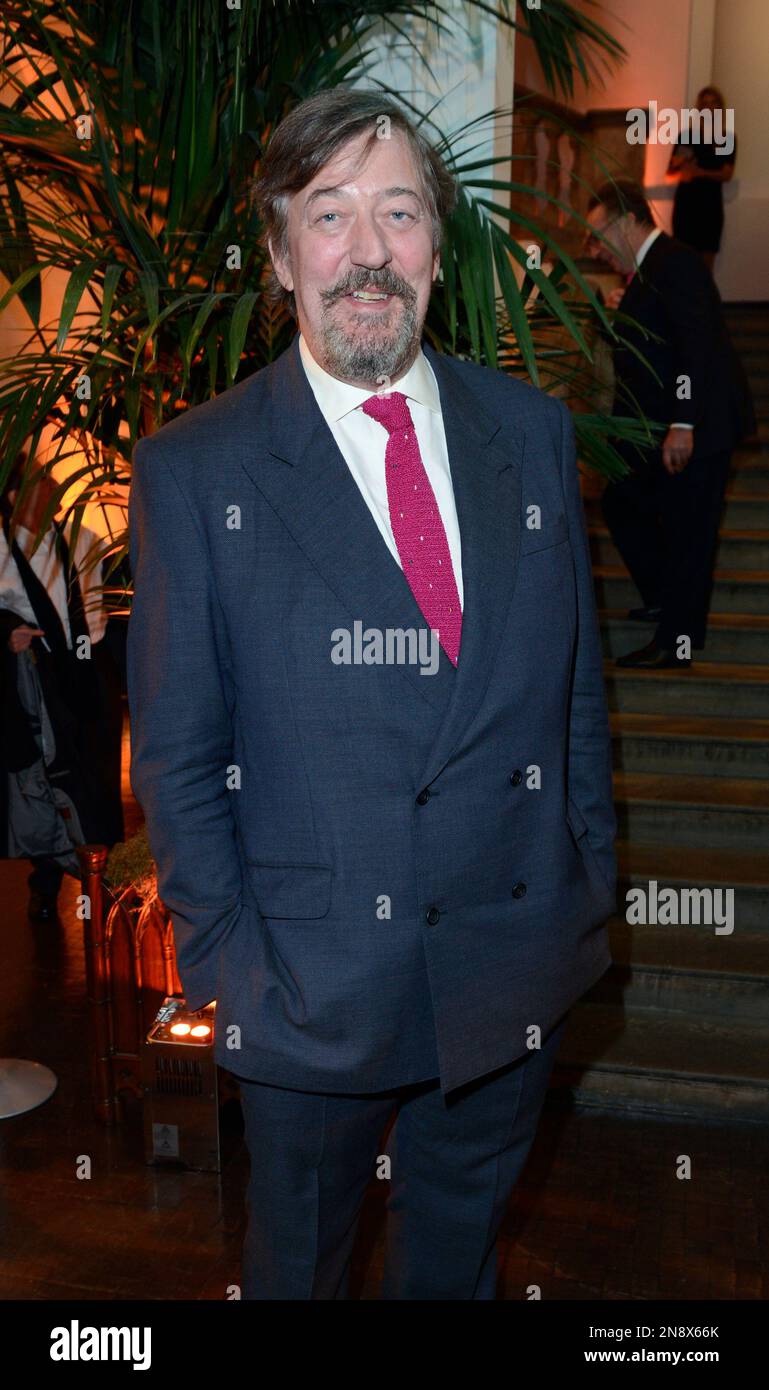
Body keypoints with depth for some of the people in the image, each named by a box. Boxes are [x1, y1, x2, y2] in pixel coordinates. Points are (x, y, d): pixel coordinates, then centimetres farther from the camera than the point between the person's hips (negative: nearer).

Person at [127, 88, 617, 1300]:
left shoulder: (533, 431, 0)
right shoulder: (193, 471, -11)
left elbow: (578, 685, 5)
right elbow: (175, 757, -7)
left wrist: (593, 886, 4)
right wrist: (231, 965, -9)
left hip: (519, 965, 3)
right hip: (313, 986, -2)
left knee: (462, 1239, 27)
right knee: (299, 1257, 23)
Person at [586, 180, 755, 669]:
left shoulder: (674, 263, -16)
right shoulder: (649, 269, 15)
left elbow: (695, 344, -24)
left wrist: (683, 424, -28)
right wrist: (624, 313, 9)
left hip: (697, 426, -11)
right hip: (656, 426, 11)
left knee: (687, 530, -3)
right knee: (622, 501, 17)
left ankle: (678, 642, 5)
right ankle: (664, 599, 31)